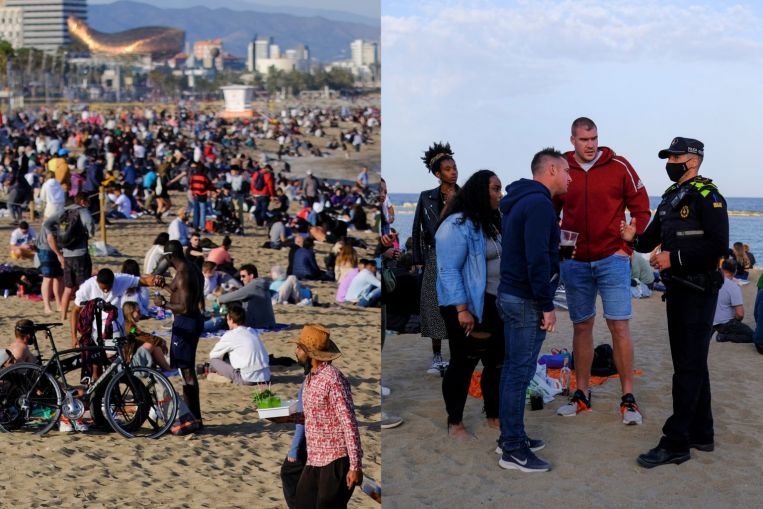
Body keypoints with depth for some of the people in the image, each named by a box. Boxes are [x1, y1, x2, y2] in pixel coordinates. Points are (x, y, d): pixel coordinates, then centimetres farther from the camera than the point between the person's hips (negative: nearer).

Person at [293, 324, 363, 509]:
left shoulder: (333, 379, -15)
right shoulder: (309, 379, 12)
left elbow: (349, 423, -18)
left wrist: (355, 466, -21)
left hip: (336, 460, -9)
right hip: (314, 461, 9)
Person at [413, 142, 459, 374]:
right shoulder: (427, 198, 2)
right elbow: (418, 229, 6)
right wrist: (419, 259, 2)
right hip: (437, 258, 0)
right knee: (435, 307, 0)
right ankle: (437, 358, 10)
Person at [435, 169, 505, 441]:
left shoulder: (493, 222, 11)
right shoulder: (457, 225, -15)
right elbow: (448, 270, -20)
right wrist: (461, 309, -24)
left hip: (495, 306, 8)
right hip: (468, 307, -8)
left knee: (497, 361, 14)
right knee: (463, 363, 3)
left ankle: (493, 415, 29)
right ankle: (455, 424, 15)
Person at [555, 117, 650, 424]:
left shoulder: (618, 166, -3)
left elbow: (641, 209, 2)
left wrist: (628, 246, -6)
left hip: (612, 259, -2)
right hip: (574, 262, 3)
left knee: (619, 326, -5)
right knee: (581, 326, 9)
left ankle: (628, 398, 3)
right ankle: (582, 395, 19)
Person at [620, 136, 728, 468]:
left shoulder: (707, 196, -12)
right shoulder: (671, 197, 15)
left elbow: (718, 246, -21)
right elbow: (652, 239, 17)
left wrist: (674, 258, -22)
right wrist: (634, 238, -4)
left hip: (699, 291, -9)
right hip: (676, 289, 9)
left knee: (688, 367, -6)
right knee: (690, 363, 15)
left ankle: (675, 443, -4)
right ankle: (701, 433, 25)